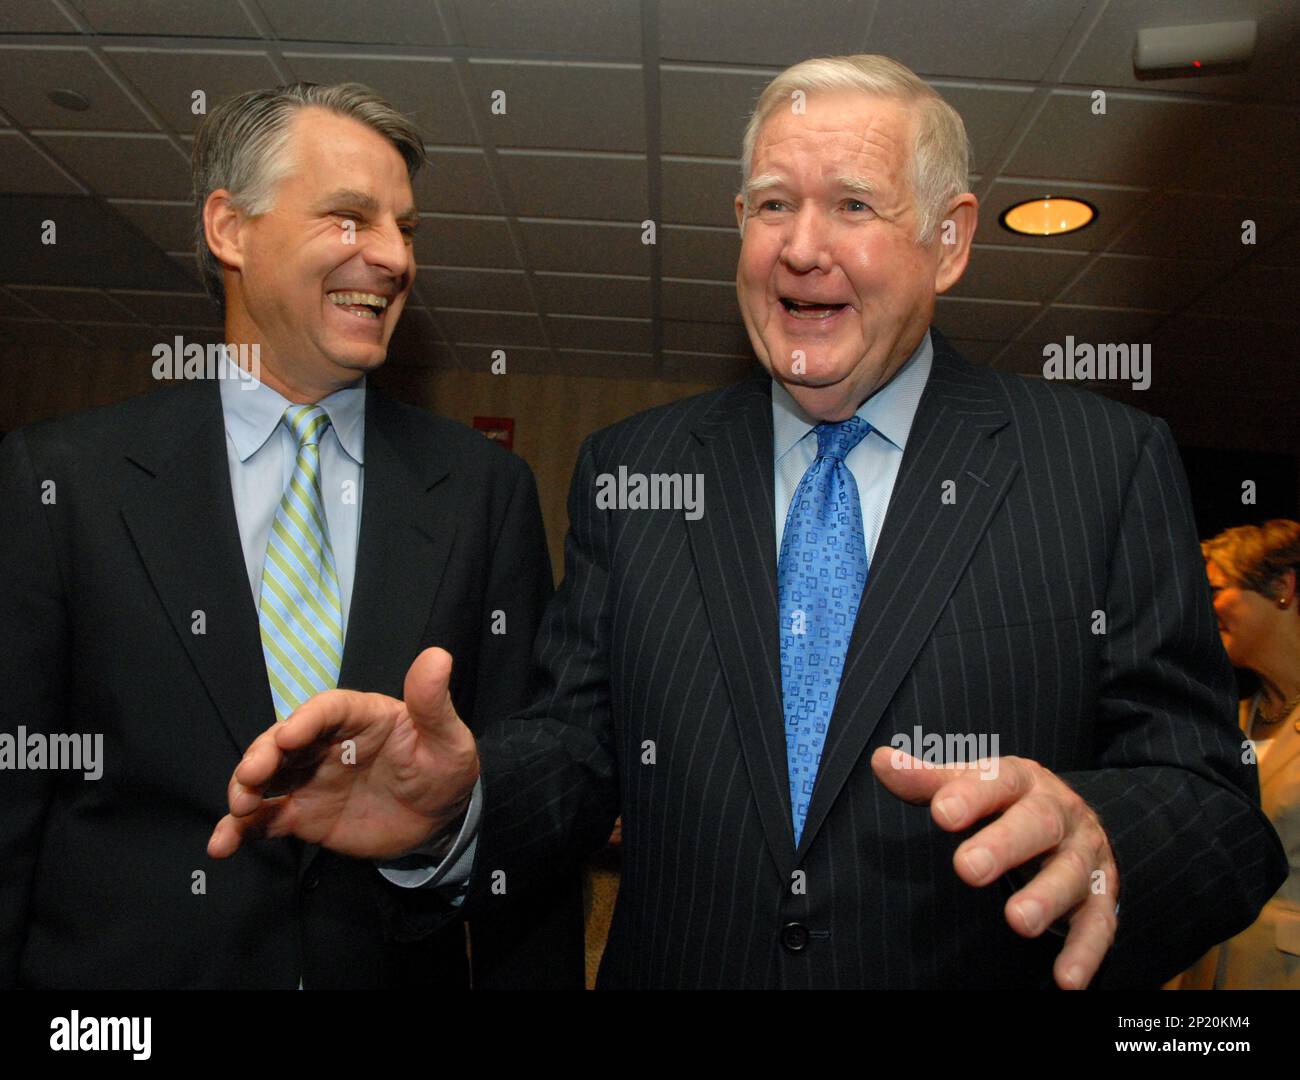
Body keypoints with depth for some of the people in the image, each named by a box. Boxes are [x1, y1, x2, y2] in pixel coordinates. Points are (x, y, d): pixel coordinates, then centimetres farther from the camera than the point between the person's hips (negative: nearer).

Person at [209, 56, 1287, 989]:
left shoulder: (1113, 464, -8)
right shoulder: (627, 470, -2)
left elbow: (1215, 803, -11)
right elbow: (579, 747, -3)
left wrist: (1094, 841, -32)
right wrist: (457, 802, -23)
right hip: (674, 967, 3)